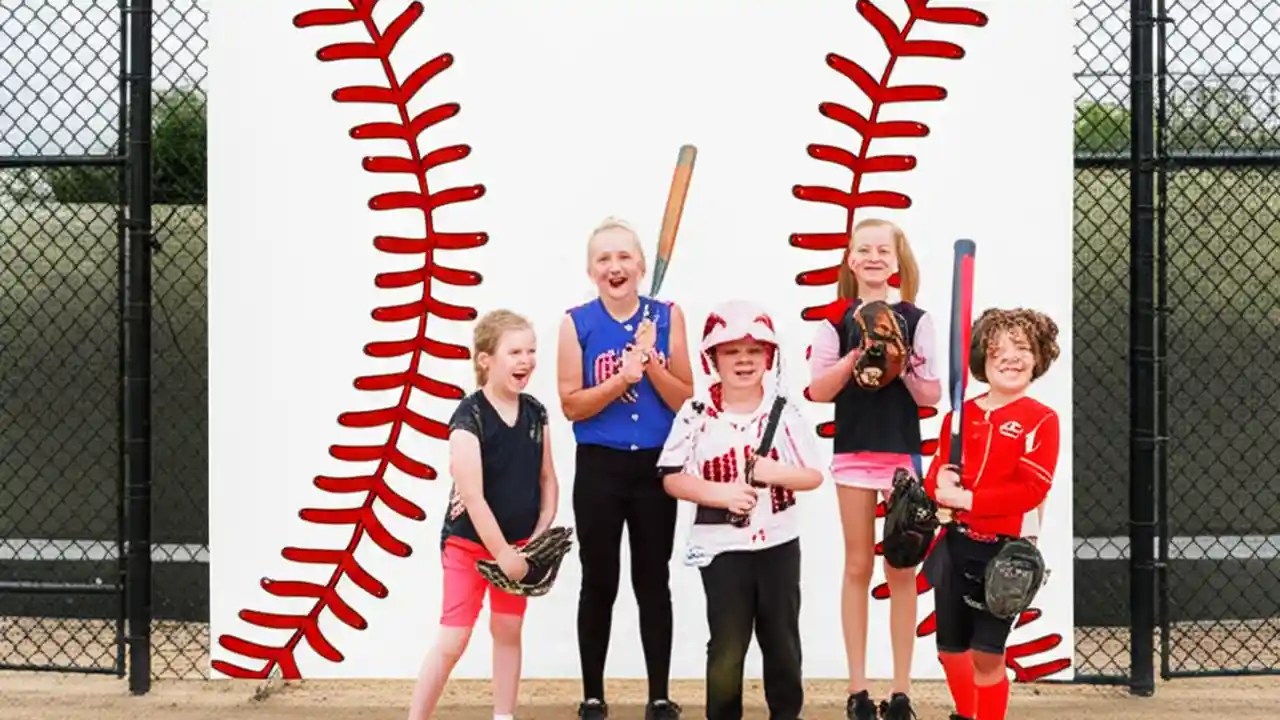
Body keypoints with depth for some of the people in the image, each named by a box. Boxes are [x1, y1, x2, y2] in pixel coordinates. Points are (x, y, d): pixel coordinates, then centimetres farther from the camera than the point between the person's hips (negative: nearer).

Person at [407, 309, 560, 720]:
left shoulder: (535, 413, -1)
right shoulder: (469, 417, -20)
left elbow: (547, 480, 6)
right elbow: (472, 496, -23)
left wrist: (540, 536, -5)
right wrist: (501, 553, -19)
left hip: (518, 543, 6)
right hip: (468, 543, -6)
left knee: (508, 631, 13)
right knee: (452, 640, -5)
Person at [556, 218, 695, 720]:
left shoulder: (667, 316, -2)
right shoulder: (576, 323, -5)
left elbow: (686, 400, -2)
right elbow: (571, 405, -7)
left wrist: (650, 363, -17)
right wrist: (619, 380, -20)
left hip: (654, 465, 1)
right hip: (599, 469, -1)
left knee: (653, 582, 9)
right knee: (599, 583, 8)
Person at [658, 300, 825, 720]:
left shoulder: (784, 409, -4)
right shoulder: (697, 414, -8)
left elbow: (814, 476, -2)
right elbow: (672, 479, -8)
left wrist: (774, 472, -21)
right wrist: (724, 493, -21)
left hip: (778, 543, 2)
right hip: (722, 546, -2)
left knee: (782, 639, 14)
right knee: (727, 647, 4)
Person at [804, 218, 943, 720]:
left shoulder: (915, 320, 2)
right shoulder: (836, 320, 1)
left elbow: (931, 396, 0)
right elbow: (818, 392, -4)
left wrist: (902, 363, -16)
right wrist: (857, 355, -15)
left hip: (903, 452, 0)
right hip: (854, 452, 0)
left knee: (901, 570, 4)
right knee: (857, 568, 6)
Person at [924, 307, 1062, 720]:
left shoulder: (1040, 419, -8)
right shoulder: (960, 415, 7)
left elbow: (1031, 490, -17)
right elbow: (937, 475, 11)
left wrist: (967, 498, -19)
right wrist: (940, 486, -13)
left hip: (1005, 550, -5)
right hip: (959, 544, 5)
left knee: (987, 655, -1)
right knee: (950, 651, 15)